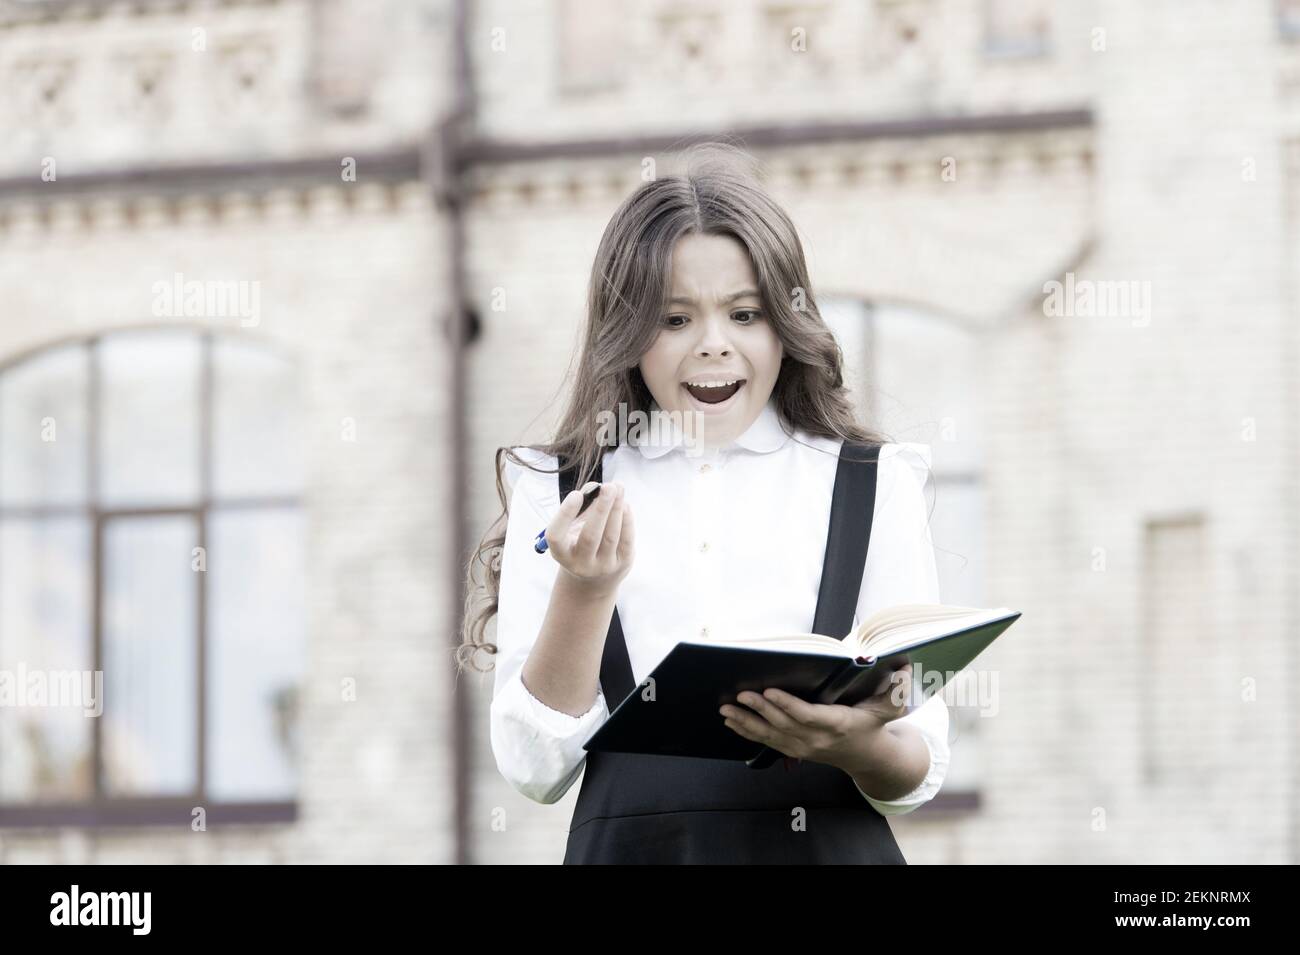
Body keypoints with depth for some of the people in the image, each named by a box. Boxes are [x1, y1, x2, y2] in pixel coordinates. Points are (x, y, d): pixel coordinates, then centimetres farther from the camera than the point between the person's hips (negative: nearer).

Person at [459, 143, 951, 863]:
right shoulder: (554, 494, 11)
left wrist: (854, 747, -14)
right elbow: (534, 770, 4)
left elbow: (920, 773, 7)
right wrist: (584, 591, -8)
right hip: (630, 846, -1)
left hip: (825, 844, 1)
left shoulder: (876, 487, 10)